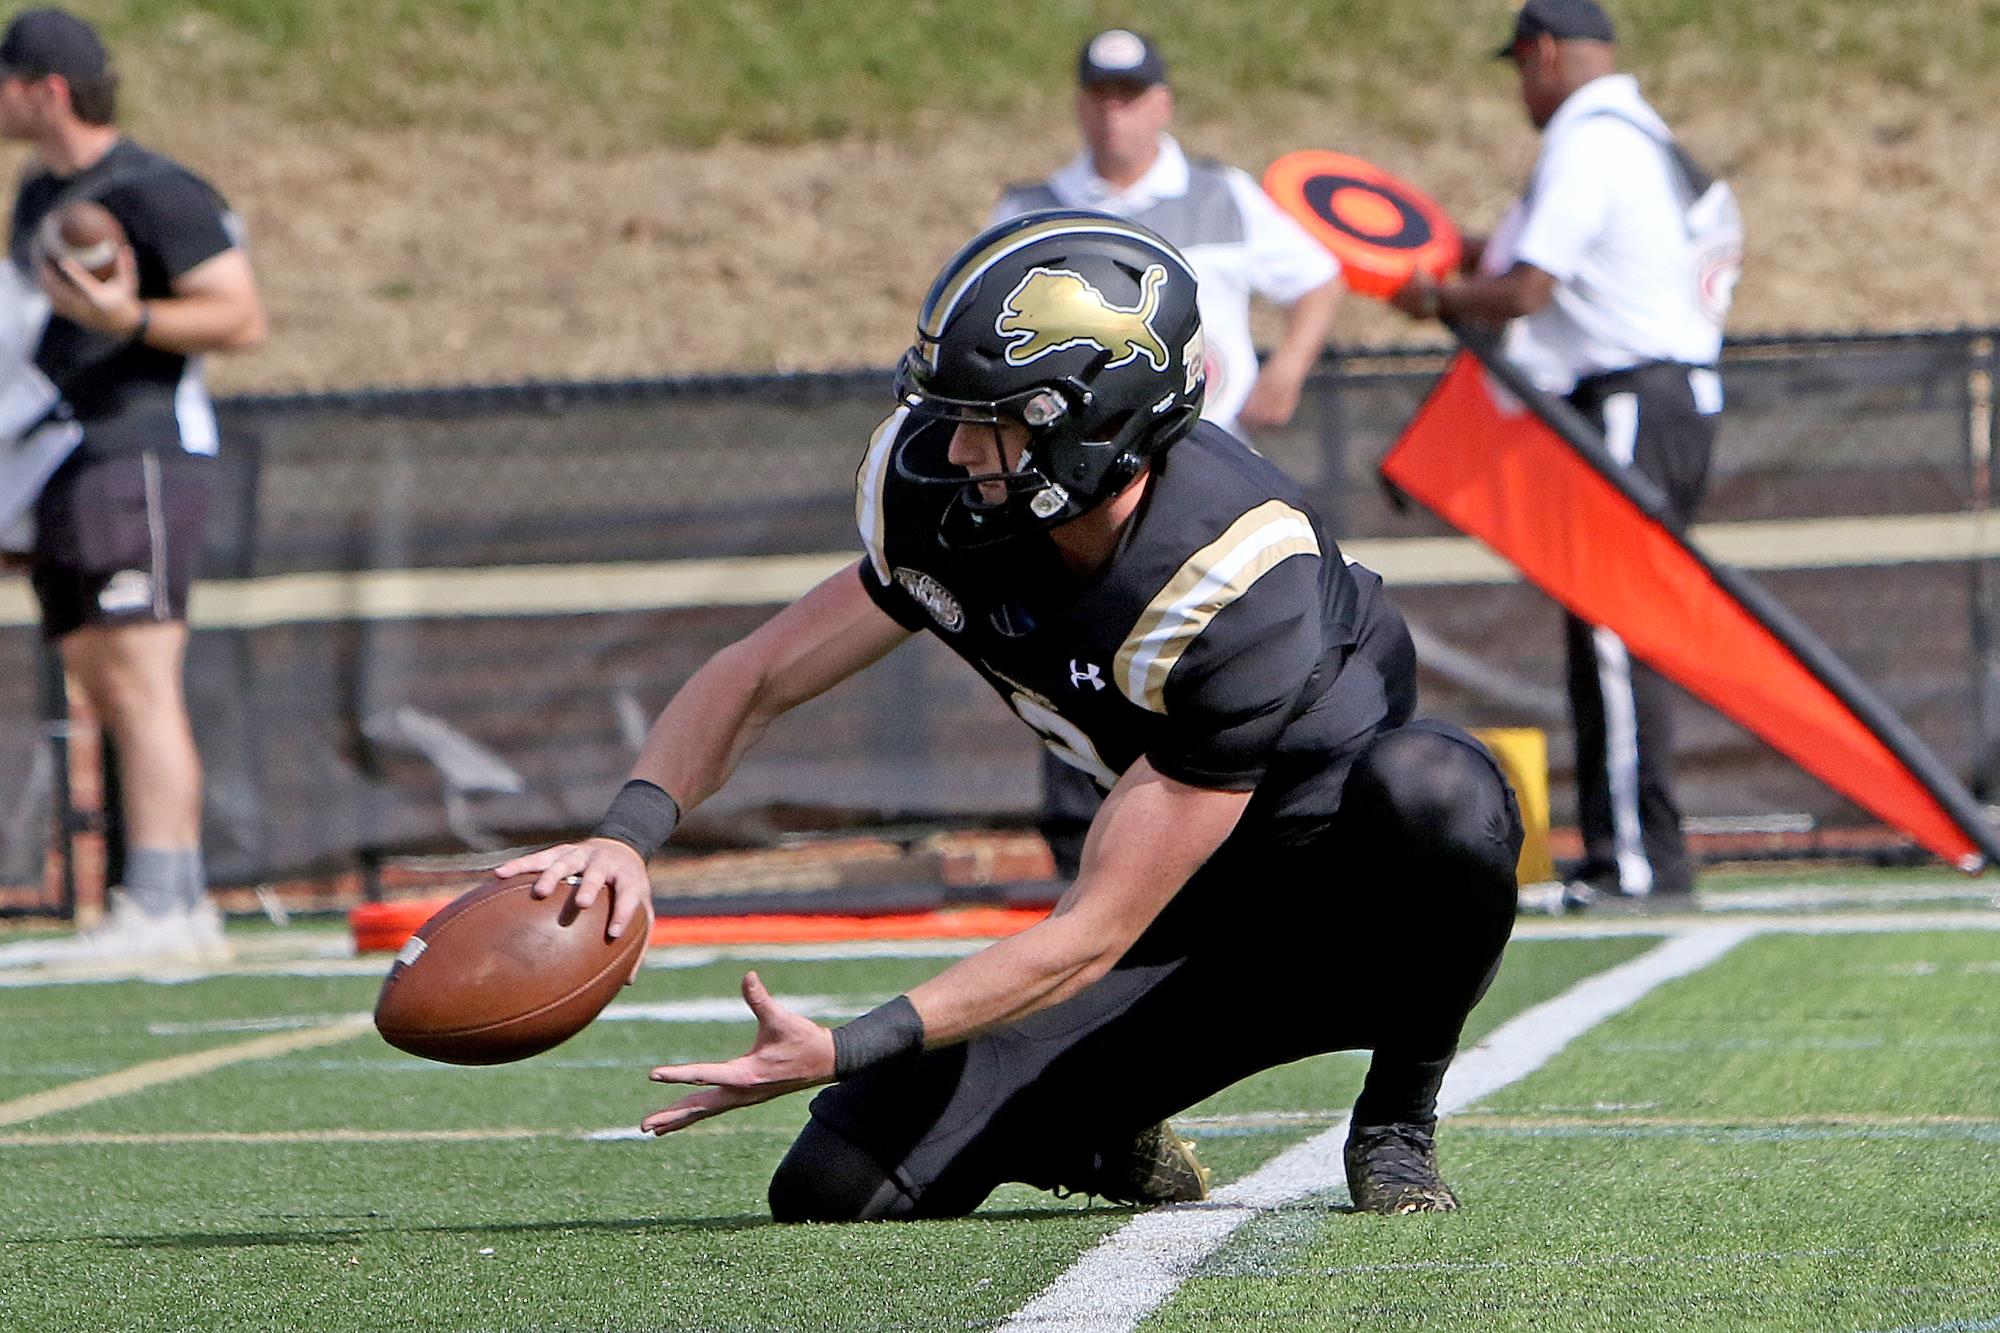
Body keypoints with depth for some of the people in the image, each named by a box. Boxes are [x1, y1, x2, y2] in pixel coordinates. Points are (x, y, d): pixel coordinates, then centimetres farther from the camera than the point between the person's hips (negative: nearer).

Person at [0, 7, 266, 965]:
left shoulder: (154, 193, -10)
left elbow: (242, 317, -12)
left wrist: (127, 319, -25)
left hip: (141, 454, -9)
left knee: (138, 680, -13)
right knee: (109, 694, 6)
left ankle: (157, 908, -17)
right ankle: (184, 906, 7)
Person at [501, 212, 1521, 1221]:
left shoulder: (1241, 585, -33)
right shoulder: (949, 499, -12)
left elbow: (1096, 933, -30)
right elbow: (758, 679, -1)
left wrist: (847, 1053, -34)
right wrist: (625, 838, -21)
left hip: (1349, 912, -5)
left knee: (1432, 791, -42)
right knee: (840, 1188, -12)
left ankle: (1397, 1121, -13)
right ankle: (1104, 1137, 19)